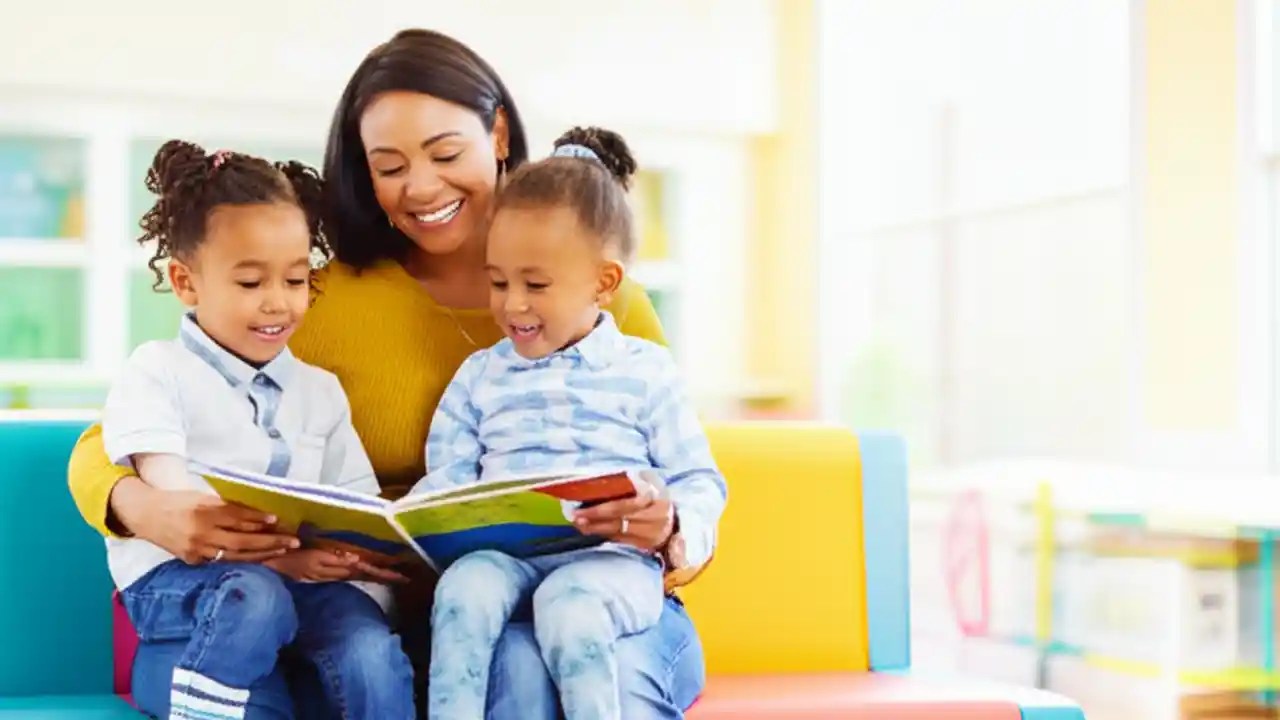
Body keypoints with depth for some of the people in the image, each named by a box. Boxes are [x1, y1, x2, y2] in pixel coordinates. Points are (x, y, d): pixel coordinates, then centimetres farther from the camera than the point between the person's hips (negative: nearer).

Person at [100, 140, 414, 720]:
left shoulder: (320, 391, 19)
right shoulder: (157, 372, 2)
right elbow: (169, 501, -11)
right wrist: (273, 553, -24)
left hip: (306, 577, 4)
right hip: (177, 575, -4)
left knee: (371, 649, -27)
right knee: (255, 598, -37)